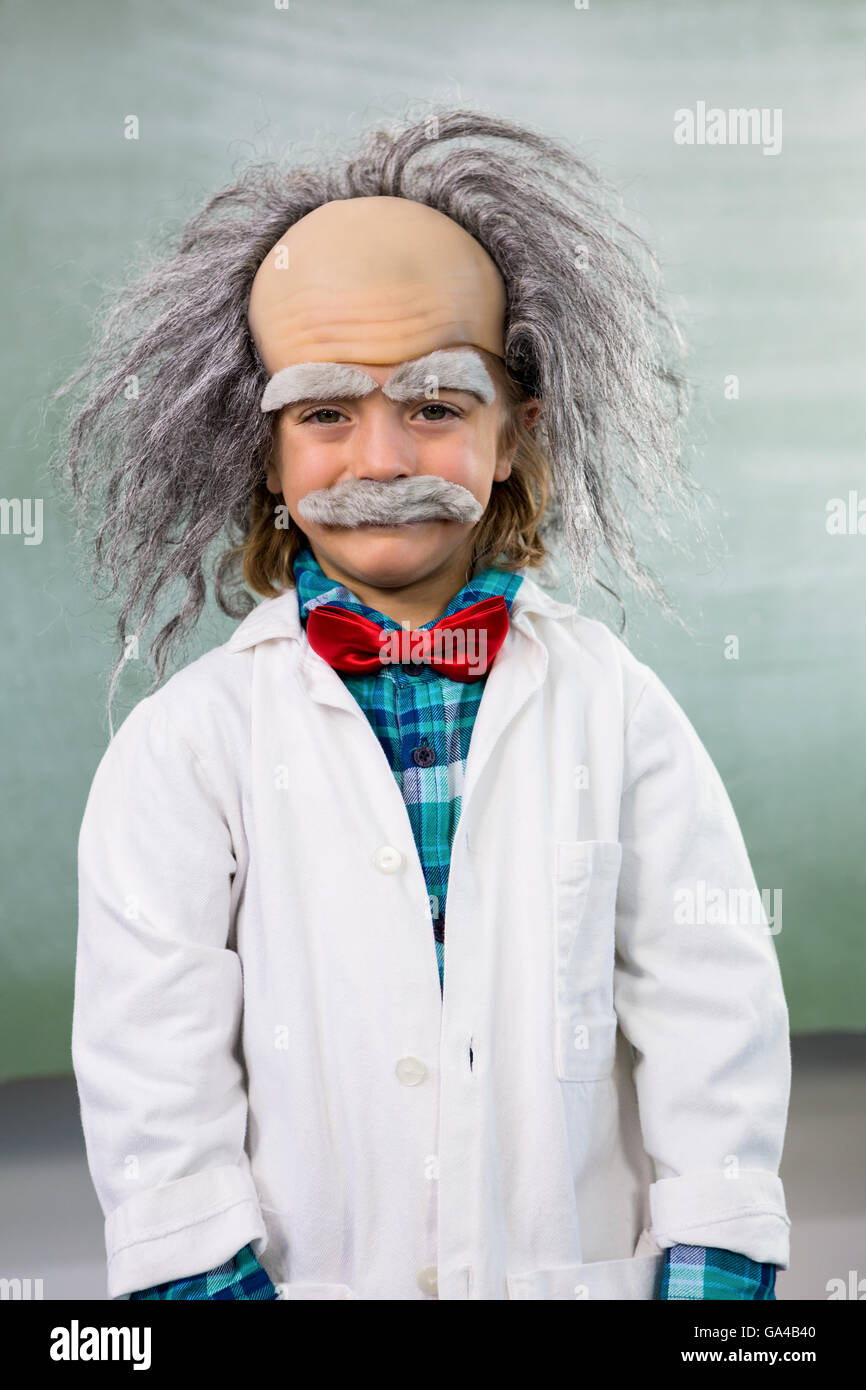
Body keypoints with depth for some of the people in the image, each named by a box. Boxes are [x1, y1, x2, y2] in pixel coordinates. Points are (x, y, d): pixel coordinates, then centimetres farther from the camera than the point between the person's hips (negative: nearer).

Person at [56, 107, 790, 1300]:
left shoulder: (612, 706, -4)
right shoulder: (188, 742, -7)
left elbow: (709, 1009, -4)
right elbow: (152, 1077, -7)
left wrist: (712, 1267, -8)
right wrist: (207, 1274, -12)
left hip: (584, 1265, 1)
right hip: (311, 1270, -1)